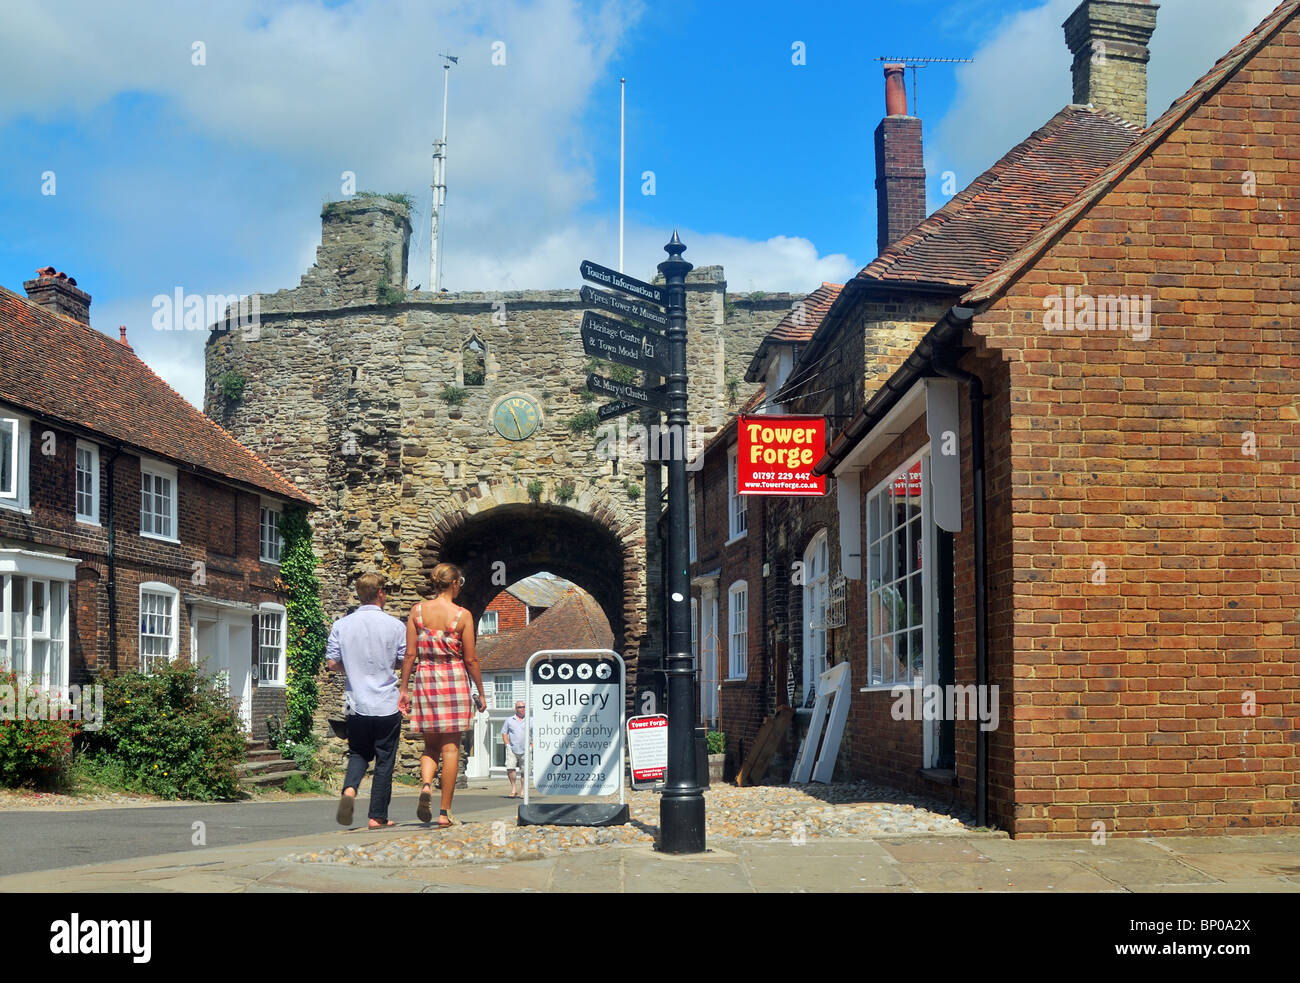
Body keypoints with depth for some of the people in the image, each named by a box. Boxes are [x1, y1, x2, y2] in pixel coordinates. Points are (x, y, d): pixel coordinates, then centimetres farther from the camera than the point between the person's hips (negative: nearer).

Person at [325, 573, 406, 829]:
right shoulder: (395, 626, -6)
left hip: (357, 704, 2)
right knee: (384, 760, 7)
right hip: (387, 704, -2)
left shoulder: (341, 625, 0)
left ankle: (349, 789, -10)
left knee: (358, 753, 18)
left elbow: (332, 662, 0)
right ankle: (378, 816, 9)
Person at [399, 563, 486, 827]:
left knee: (430, 744, 15)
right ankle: (445, 812, 3)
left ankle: (426, 785, -13)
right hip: (454, 678, -3)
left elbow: (410, 654, 1)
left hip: (425, 678, 3)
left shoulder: (418, 610, 2)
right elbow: (470, 659, -3)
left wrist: (404, 689, 8)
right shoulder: (463, 615, -5)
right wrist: (481, 693, 6)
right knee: (451, 747, 3)